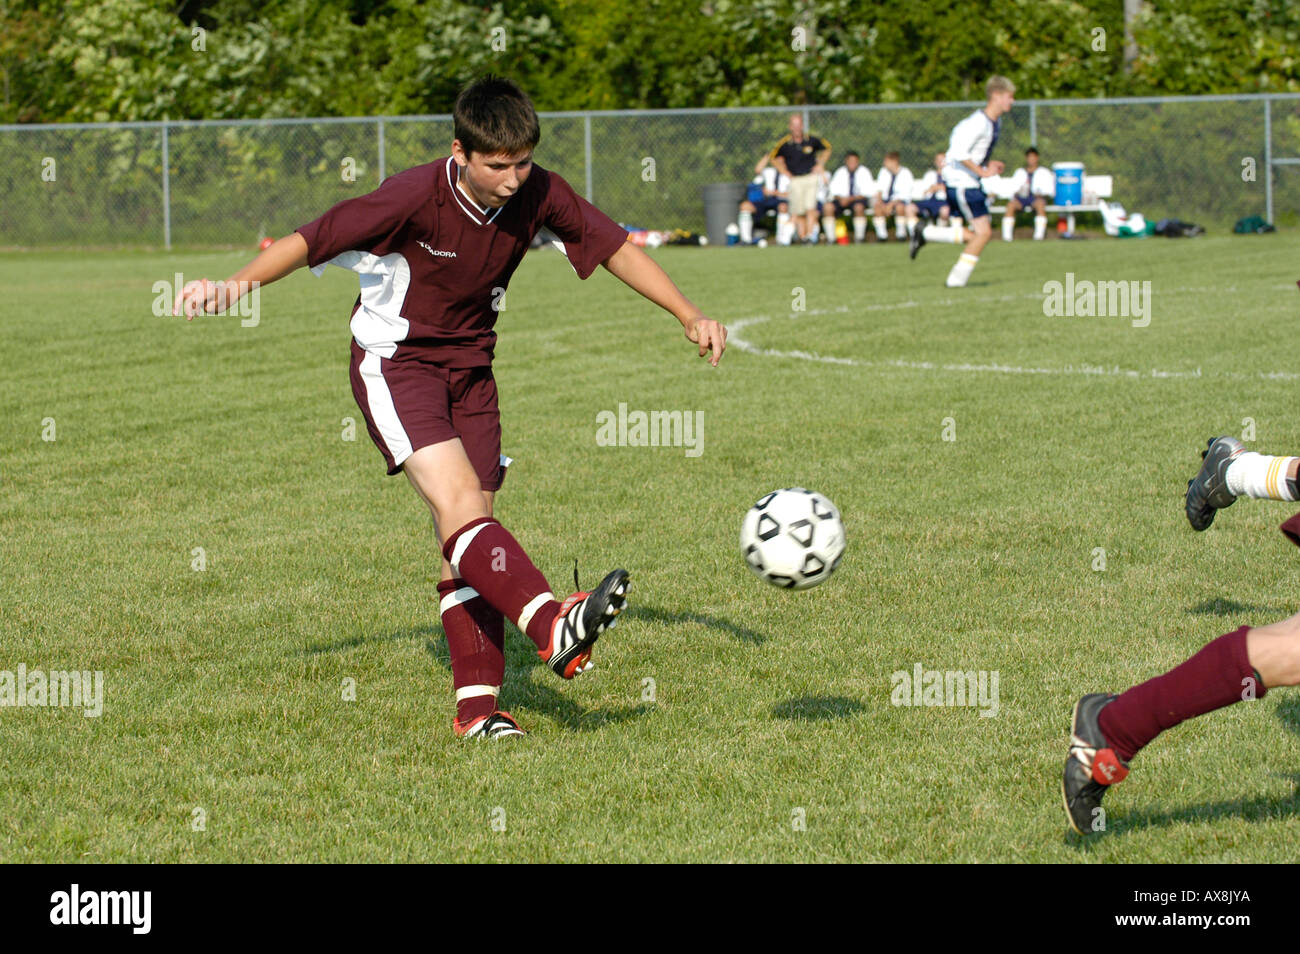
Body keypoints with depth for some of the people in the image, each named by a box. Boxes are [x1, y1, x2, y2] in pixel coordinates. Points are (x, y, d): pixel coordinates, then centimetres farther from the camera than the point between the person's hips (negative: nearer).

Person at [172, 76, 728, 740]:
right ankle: (553, 626, -41)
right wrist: (236, 286, -29)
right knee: (457, 501, -26)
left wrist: (690, 318, -3)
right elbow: (311, 241, -19)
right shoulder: (414, 198, -24)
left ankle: (477, 704, 1)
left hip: (470, 366, 5)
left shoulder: (538, 194, -11)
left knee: (466, 538, 1)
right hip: (395, 359, -5)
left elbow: (616, 249, 0)